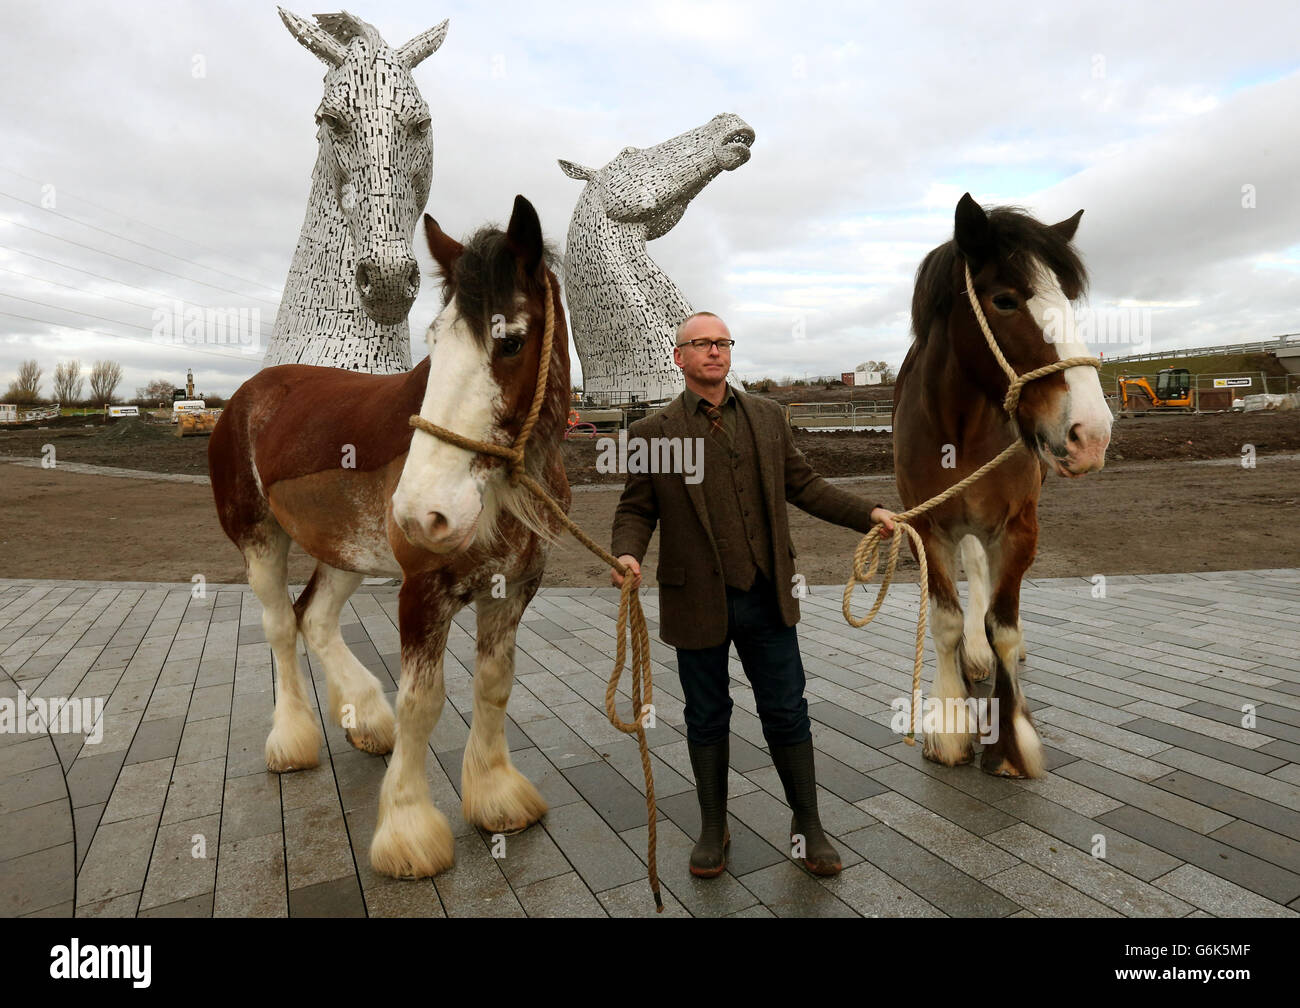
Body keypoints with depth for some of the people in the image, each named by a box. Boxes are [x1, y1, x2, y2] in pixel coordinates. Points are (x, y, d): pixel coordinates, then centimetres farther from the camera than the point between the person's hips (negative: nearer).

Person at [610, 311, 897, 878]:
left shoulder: (768, 417, 7)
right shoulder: (652, 434, -2)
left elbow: (803, 484, 11)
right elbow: (636, 510, 1)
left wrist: (867, 514, 2)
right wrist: (627, 555, -19)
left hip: (767, 597, 2)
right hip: (698, 602, -2)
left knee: (787, 713, 11)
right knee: (707, 719, 14)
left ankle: (808, 824, 32)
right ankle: (713, 829, 34)